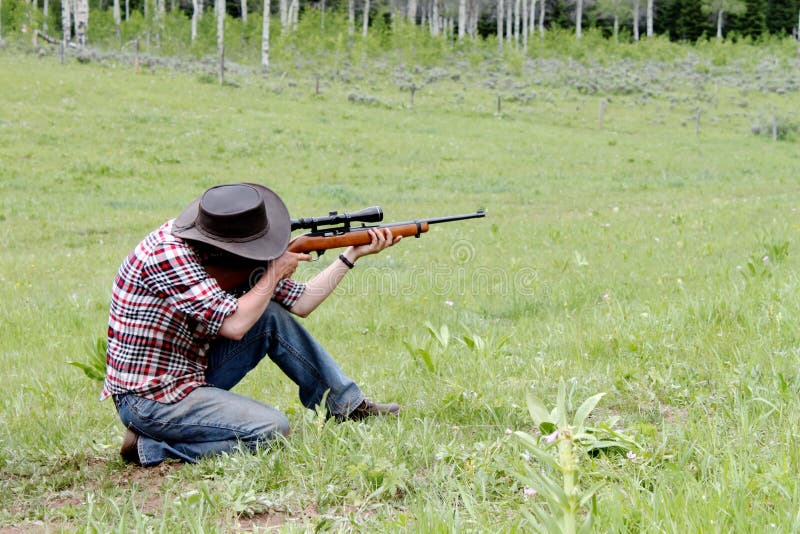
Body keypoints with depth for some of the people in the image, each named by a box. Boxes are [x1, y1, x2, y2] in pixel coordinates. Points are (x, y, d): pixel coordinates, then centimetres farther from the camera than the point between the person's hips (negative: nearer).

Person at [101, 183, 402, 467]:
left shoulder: (227, 257, 1)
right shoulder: (167, 252, -25)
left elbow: (299, 304, 8)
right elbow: (233, 324, -29)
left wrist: (353, 254, 6)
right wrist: (275, 272, -15)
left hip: (192, 377, 9)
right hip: (149, 400, -9)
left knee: (272, 317, 3)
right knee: (272, 430, -16)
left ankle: (348, 405, 13)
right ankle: (152, 445, -9)